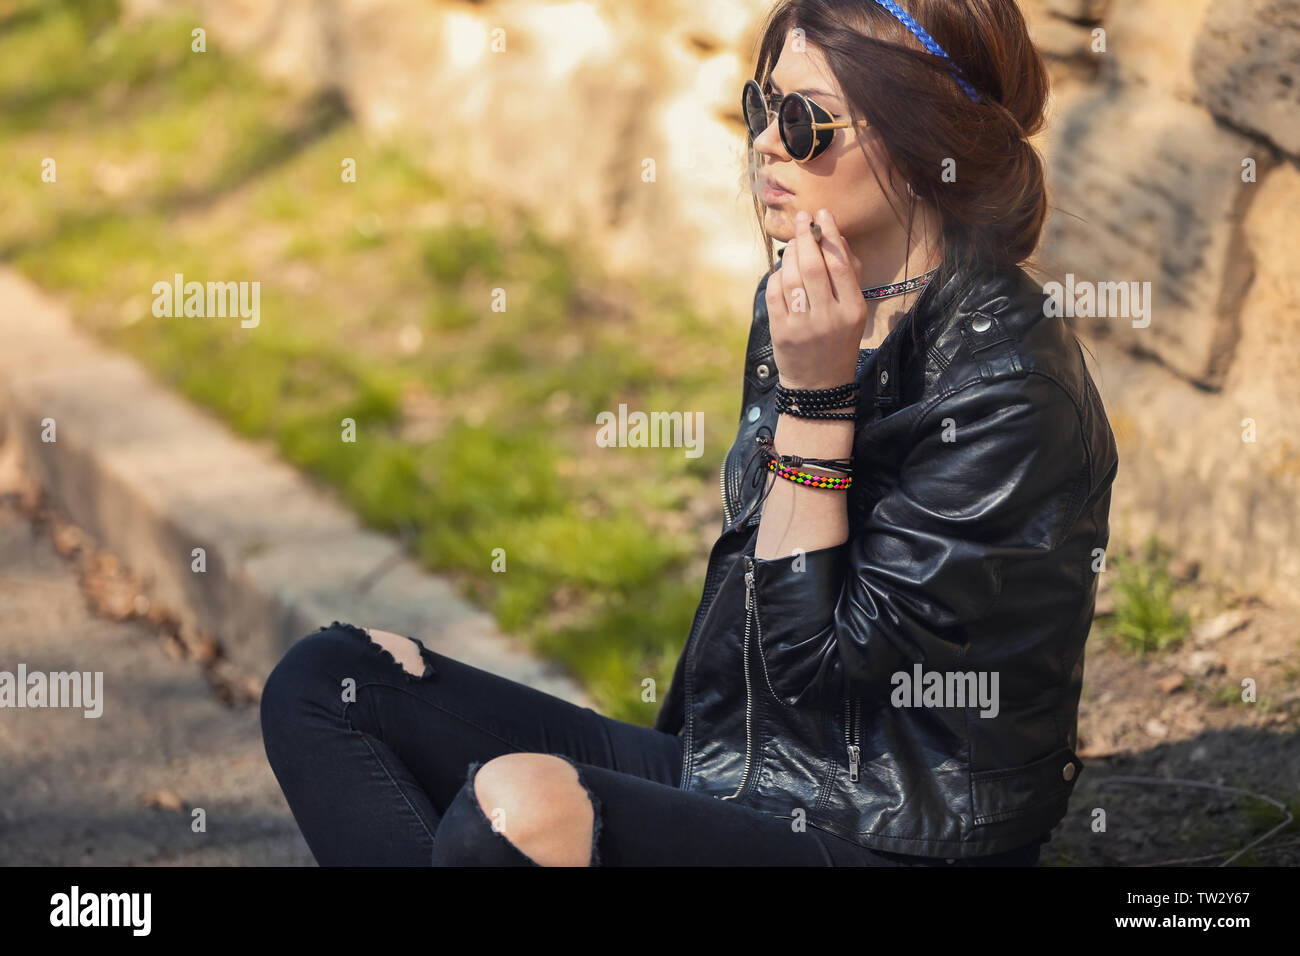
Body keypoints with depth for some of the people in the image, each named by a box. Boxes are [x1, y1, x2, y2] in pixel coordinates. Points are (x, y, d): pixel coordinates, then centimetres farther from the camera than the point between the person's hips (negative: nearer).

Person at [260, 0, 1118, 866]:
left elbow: (815, 661, -17)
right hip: (723, 775, 9)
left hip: (890, 840, -9)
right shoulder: (802, 302, 9)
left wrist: (816, 396, -19)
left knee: (521, 808, -36)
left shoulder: (1012, 387, -17)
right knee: (326, 679, -1)